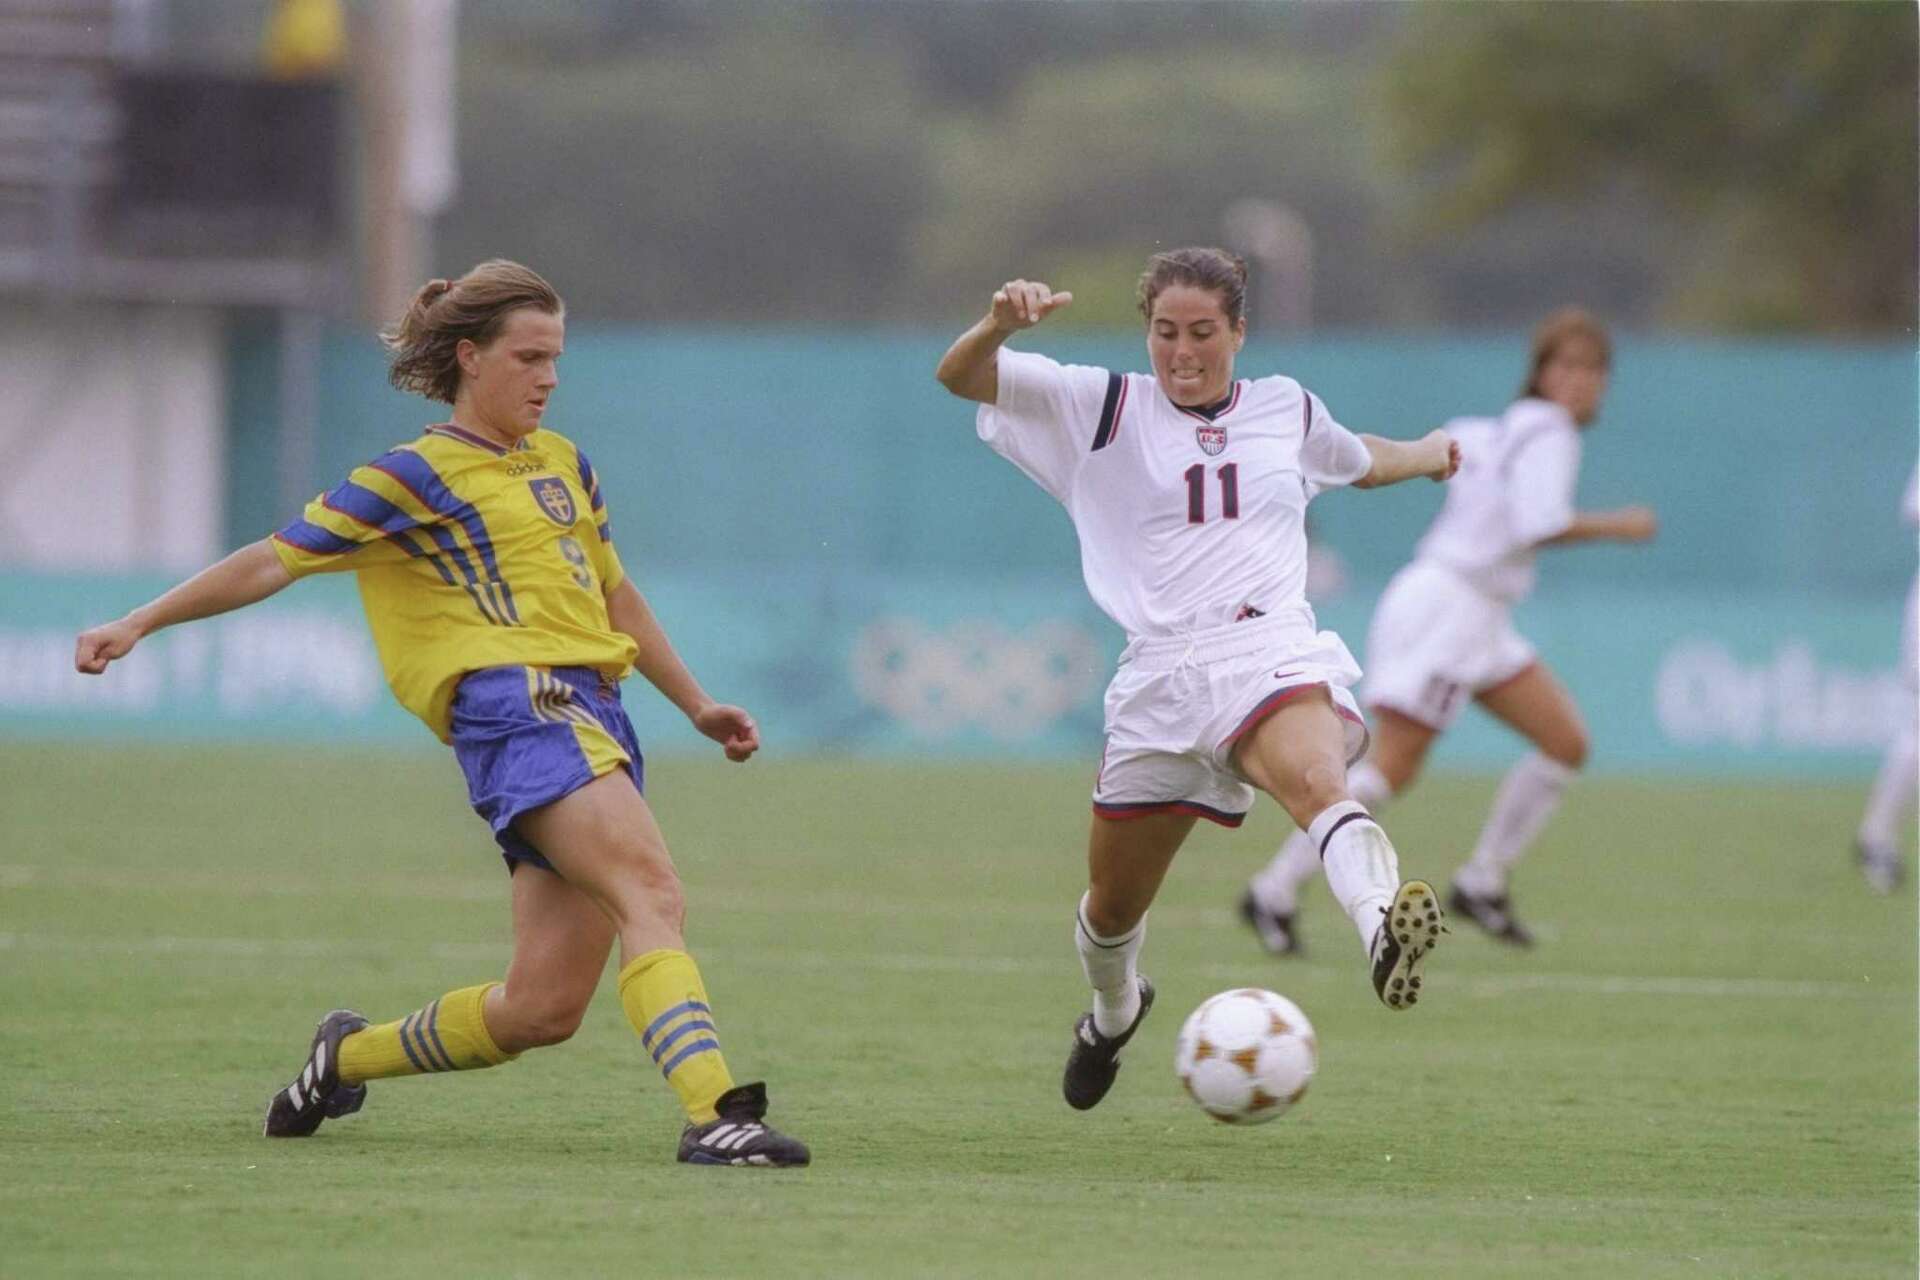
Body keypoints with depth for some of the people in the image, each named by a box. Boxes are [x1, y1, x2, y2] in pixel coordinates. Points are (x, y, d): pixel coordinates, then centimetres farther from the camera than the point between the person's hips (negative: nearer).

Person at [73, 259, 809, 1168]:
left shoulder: (564, 464, 23)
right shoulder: (416, 477, 2)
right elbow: (275, 560, 1)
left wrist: (697, 707, 35)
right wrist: (138, 624, -4)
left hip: (591, 721, 8)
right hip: (517, 708, -8)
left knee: (542, 1007, 1)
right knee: (653, 897, -28)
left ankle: (348, 1057, 24)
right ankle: (713, 1115, -41)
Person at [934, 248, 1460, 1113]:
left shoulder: (1288, 410, 17)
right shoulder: (1106, 408, 8)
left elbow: (1357, 461, 43)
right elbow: (957, 377, -5)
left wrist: (1426, 454, 35)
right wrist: (1001, 325, -22)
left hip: (1273, 654, -1)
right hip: (1162, 678, 1)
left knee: (1315, 778, -37)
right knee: (1112, 909, 14)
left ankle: (1383, 926, -66)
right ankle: (1113, 1010, 49)